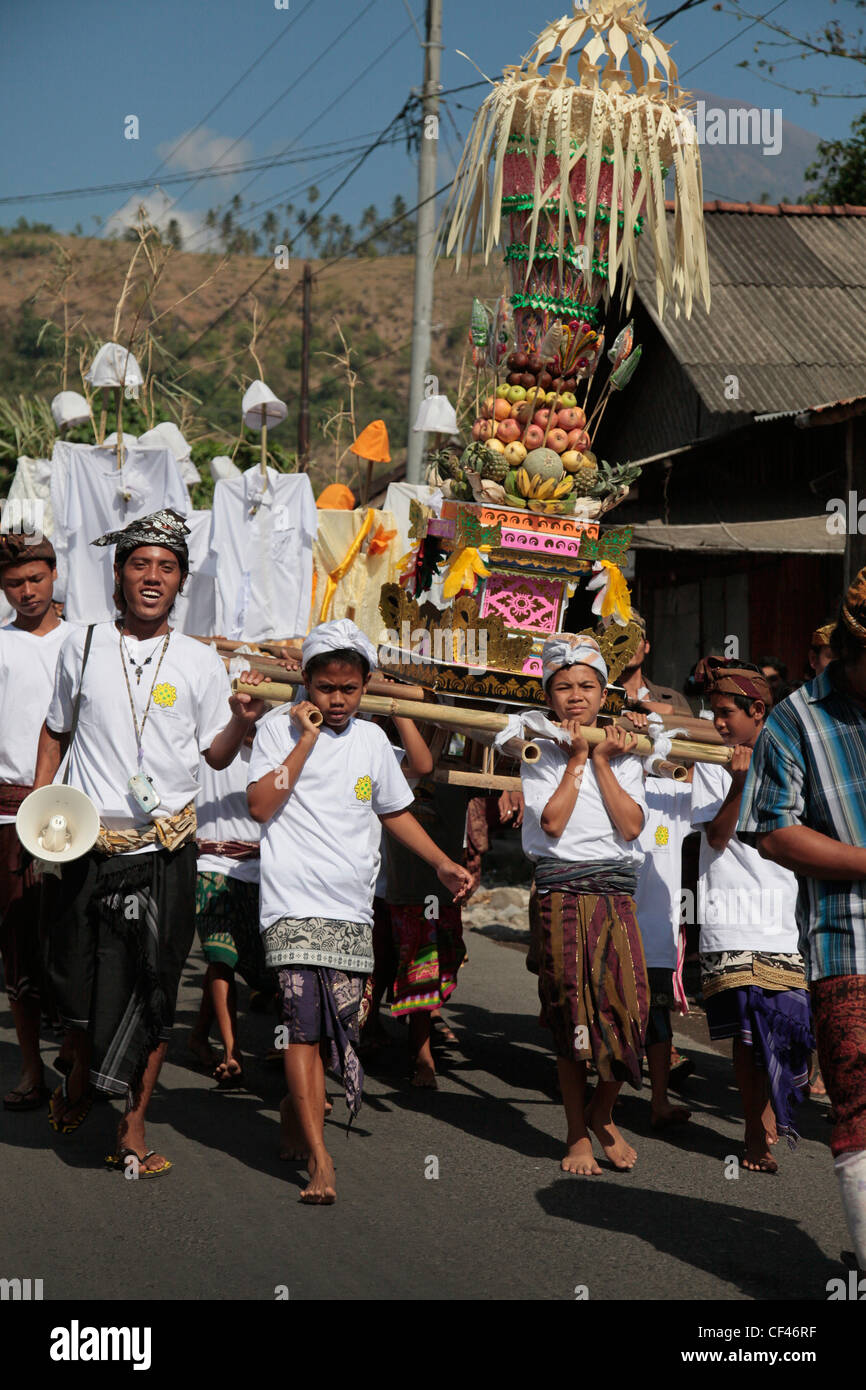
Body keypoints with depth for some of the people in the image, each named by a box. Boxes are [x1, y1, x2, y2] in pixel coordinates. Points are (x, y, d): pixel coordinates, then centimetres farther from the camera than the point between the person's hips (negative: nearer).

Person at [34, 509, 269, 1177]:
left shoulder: (202, 662, 4)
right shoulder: (83, 645, 7)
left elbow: (215, 756, 8)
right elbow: (56, 730, 17)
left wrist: (240, 722, -12)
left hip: (164, 850, -1)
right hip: (85, 844, 1)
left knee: (154, 990, 0)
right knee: (79, 979, 10)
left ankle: (134, 1126, 11)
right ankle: (80, 1077, 39)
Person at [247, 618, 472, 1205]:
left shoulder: (372, 739, 14)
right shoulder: (280, 727, 1)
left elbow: (396, 811, 27)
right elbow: (261, 806, -11)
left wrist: (442, 862, 19)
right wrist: (307, 740, -10)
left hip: (353, 911, 5)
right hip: (295, 904, -5)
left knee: (337, 1032, 4)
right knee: (305, 1026, -14)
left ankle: (298, 1125, 23)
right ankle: (320, 1161, -16)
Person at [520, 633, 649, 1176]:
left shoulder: (623, 755, 12)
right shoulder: (541, 754, 5)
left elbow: (631, 826, -1)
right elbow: (553, 821, -9)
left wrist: (602, 762, -1)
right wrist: (577, 759, -4)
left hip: (616, 891, 2)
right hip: (561, 892, -2)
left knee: (630, 1005, -8)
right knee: (572, 1013, -2)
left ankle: (604, 1115, 15)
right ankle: (578, 1135, 11)